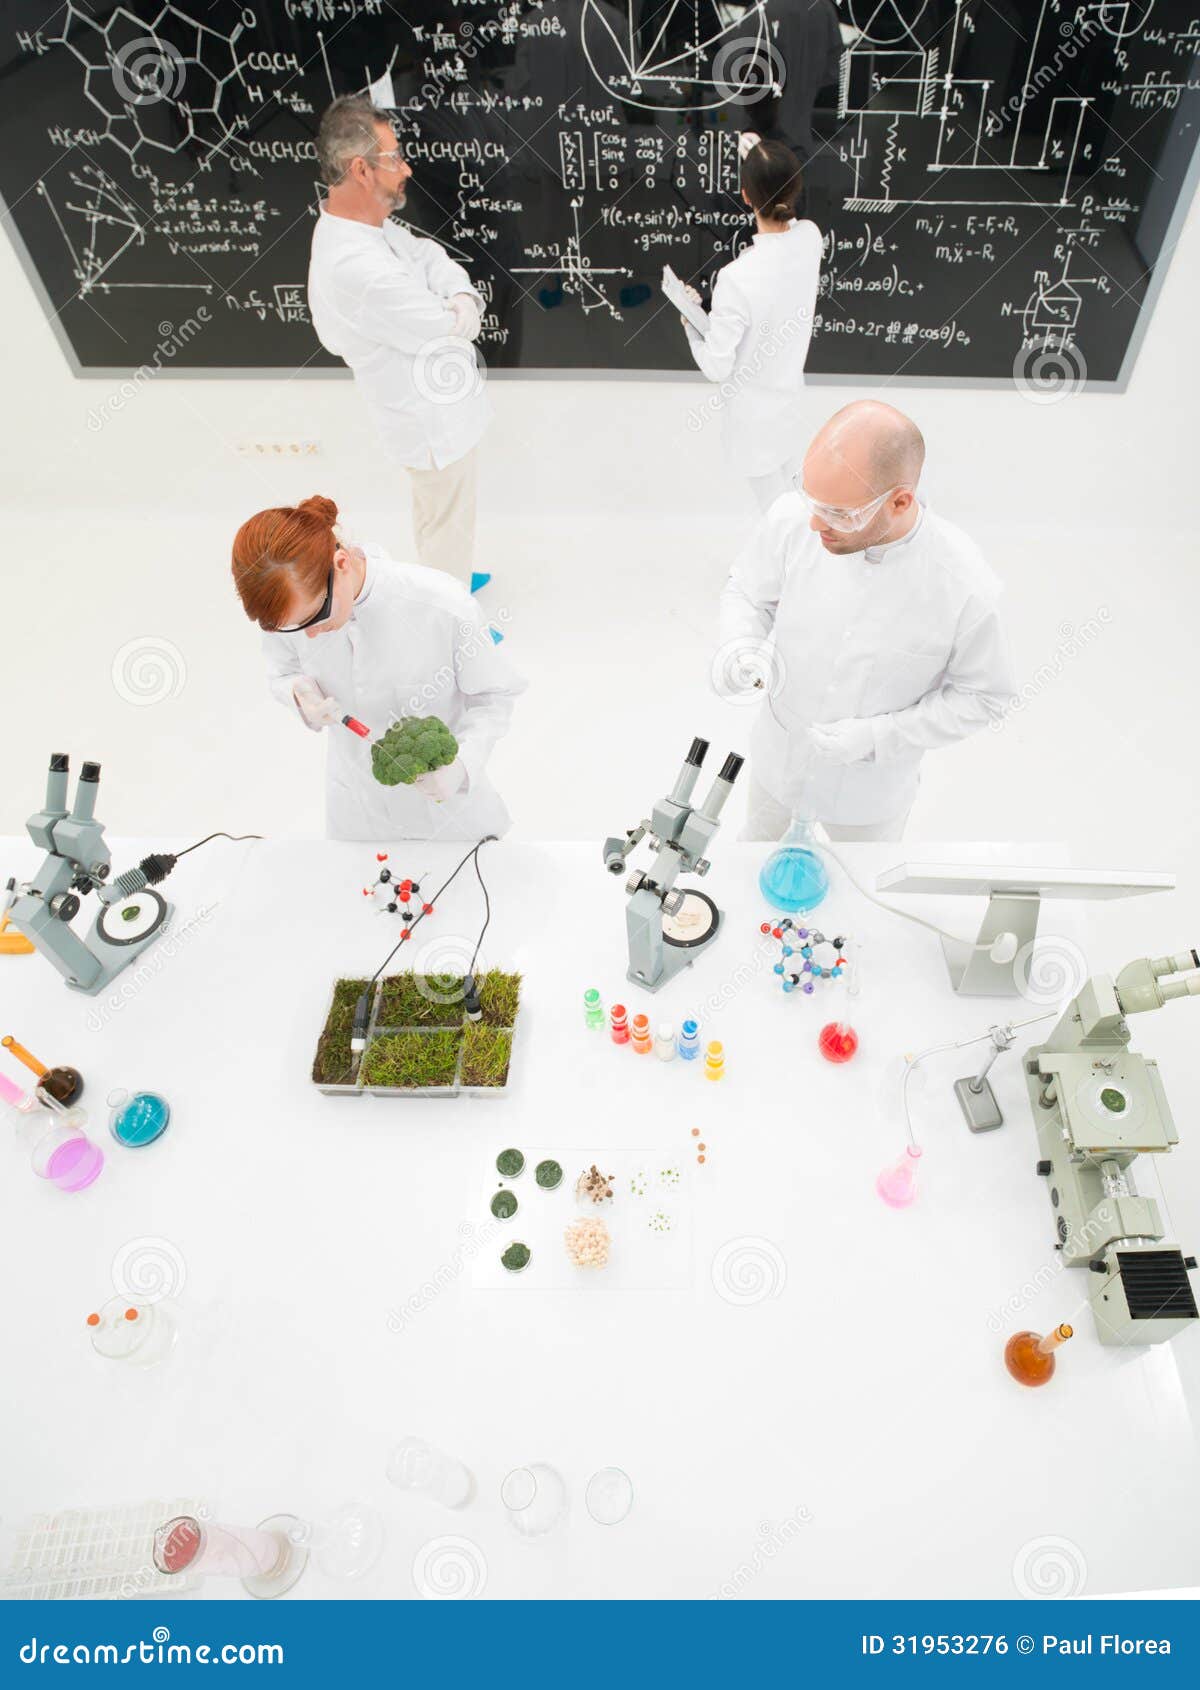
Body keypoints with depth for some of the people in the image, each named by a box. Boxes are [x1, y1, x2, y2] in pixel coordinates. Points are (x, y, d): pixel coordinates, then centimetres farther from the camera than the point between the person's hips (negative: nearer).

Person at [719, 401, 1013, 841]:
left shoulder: (964, 586, -32)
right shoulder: (792, 519, -26)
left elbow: (981, 695, -15)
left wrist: (877, 735, -26)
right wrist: (740, 648, -26)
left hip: (872, 782, -2)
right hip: (780, 752, 2)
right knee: (760, 839, 32)